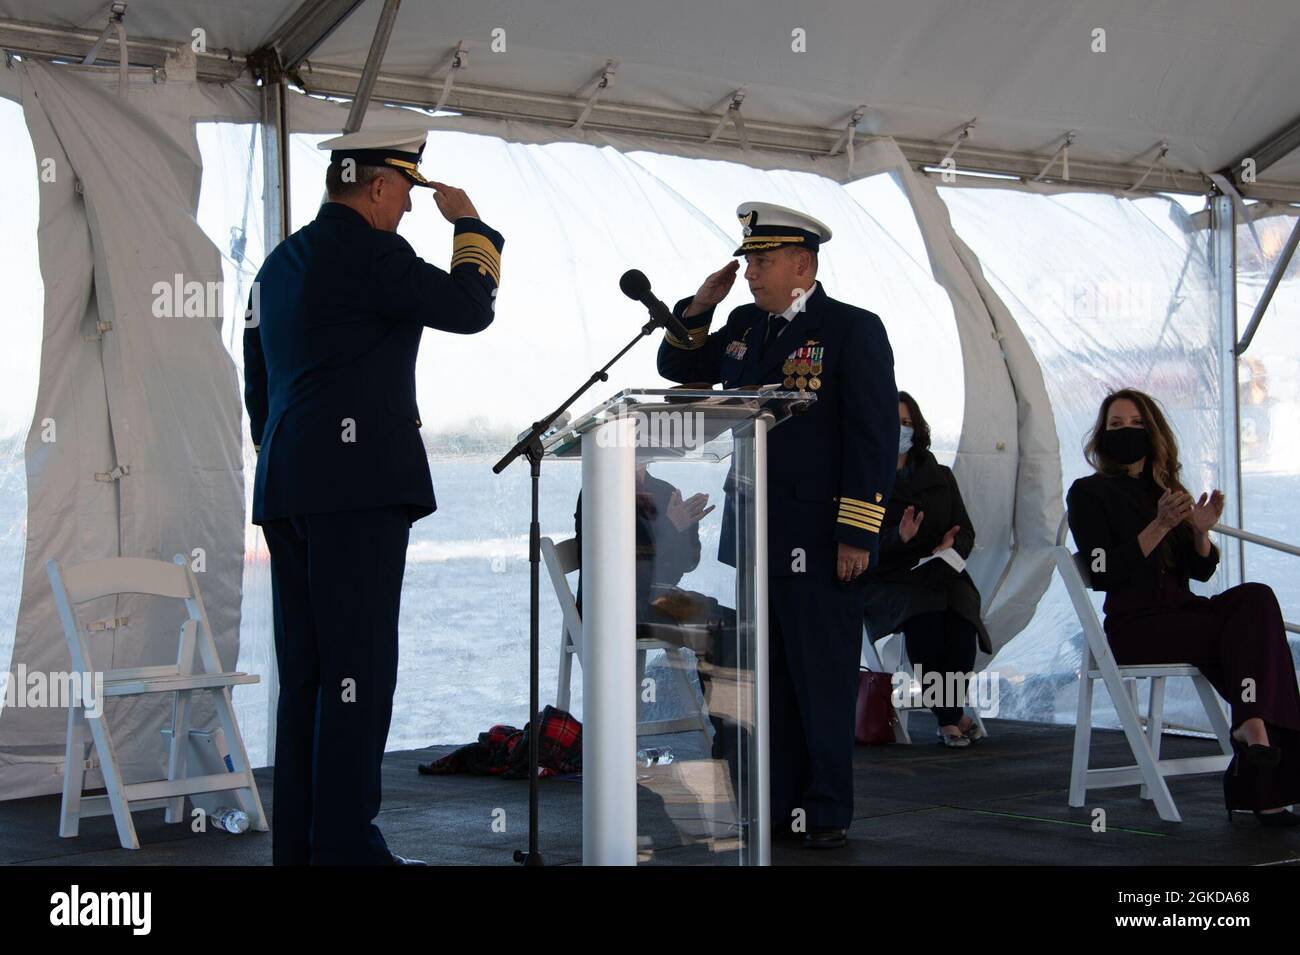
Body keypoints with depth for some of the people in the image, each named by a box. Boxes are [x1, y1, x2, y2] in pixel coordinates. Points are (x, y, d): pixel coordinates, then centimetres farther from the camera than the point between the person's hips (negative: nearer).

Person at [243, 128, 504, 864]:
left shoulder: (280, 263, 20)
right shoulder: (368, 252, -8)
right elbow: (469, 308, -8)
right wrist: (469, 224, 6)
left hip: (287, 493, 9)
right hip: (359, 486, -9)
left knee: (305, 673, 9)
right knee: (358, 669, -7)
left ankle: (299, 841, 11)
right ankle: (345, 844, -7)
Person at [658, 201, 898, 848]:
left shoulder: (853, 330, -7)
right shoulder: (744, 326, 13)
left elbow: (876, 437, -12)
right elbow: (677, 369, 23)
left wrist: (856, 536, -17)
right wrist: (701, 305, 6)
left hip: (819, 544, -7)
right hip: (754, 538, 7)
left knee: (823, 682, 0)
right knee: (769, 680, 11)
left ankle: (826, 812, 9)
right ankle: (778, 804, 18)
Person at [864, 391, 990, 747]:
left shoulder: (940, 477, 19)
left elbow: (966, 531, 15)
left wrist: (952, 547, -8)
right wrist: (898, 538, -22)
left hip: (943, 575, 3)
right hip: (890, 581, -3)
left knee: (961, 623, -30)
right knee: (926, 620, -35)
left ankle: (951, 713, -5)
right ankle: (950, 718, -17)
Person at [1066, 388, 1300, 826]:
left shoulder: (1165, 490, 21)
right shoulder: (1088, 493, 3)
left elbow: (1202, 571, 16)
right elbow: (1103, 574, -11)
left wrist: (1200, 530, -4)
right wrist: (1159, 527, -17)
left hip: (1183, 612, 5)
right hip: (1133, 624, -5)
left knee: (1256, 598, -26)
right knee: (1252, 634, -26)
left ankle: (1254, 724, -35)